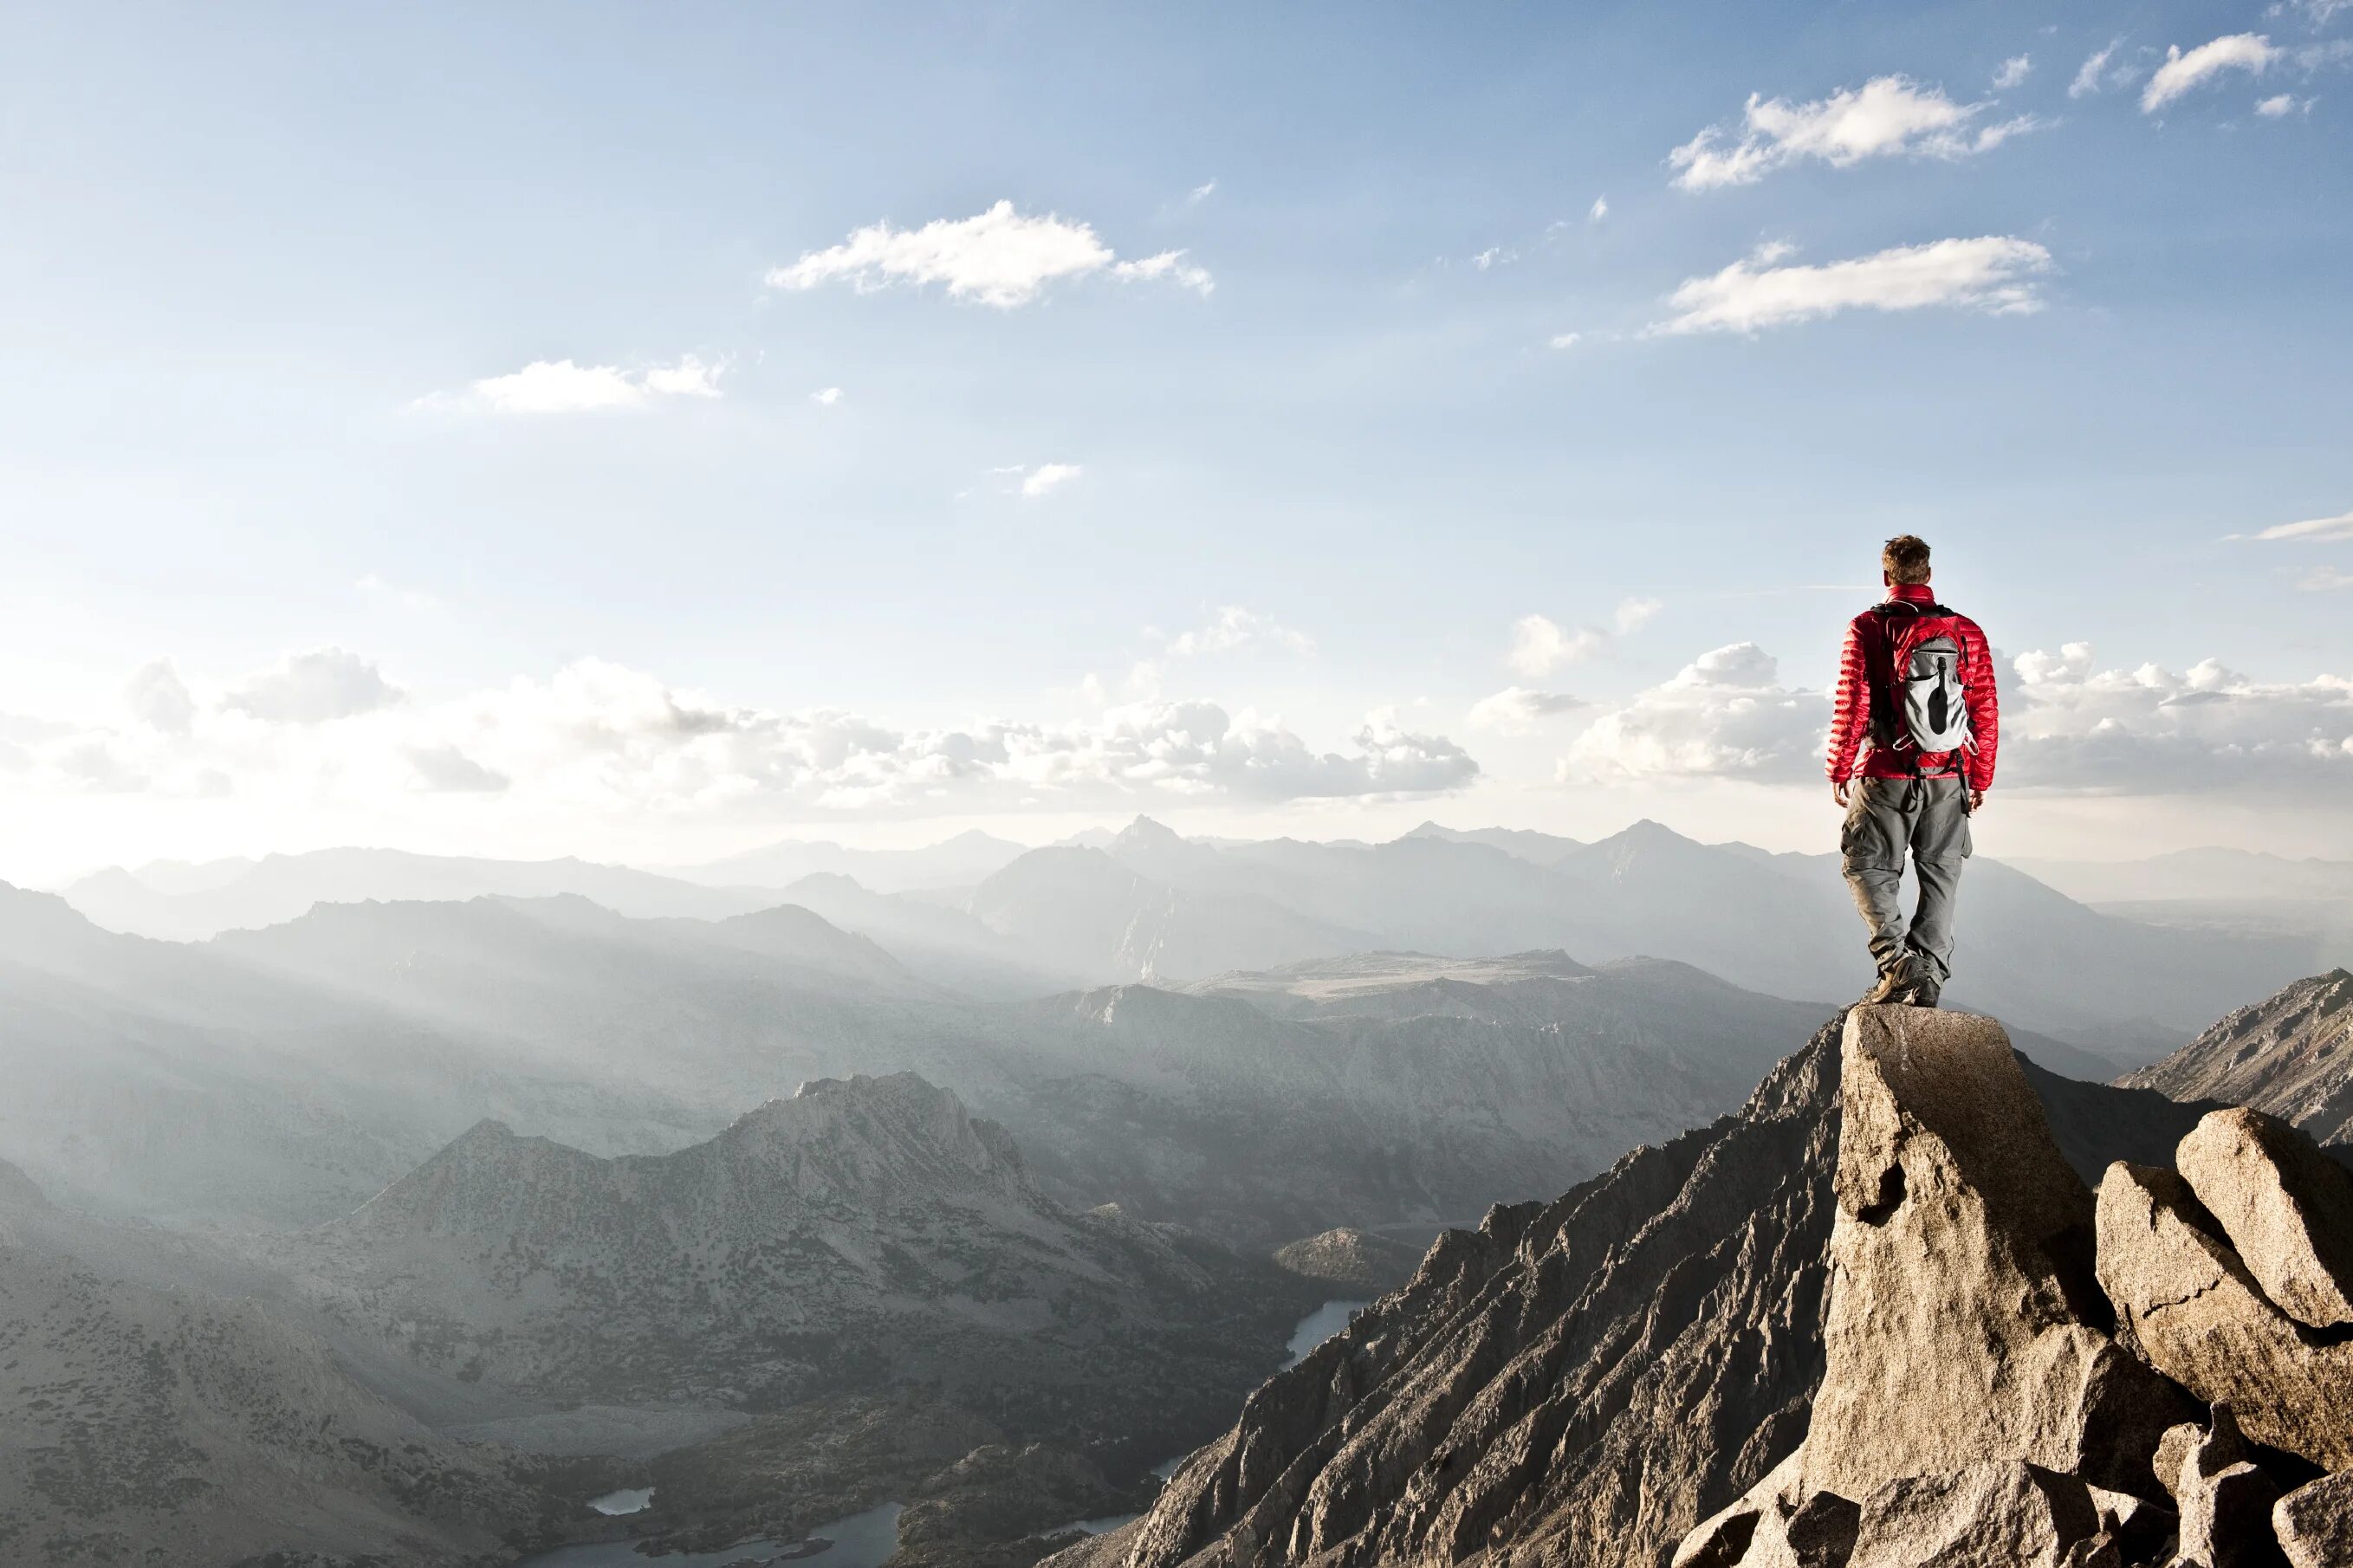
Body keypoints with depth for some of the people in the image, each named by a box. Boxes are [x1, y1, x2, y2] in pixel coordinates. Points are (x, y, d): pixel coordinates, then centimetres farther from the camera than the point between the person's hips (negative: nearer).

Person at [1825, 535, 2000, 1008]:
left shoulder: (1867, 629, -6)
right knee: (1940, 874, 11)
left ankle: (1897, 960, -10)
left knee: (1868, 865, 7)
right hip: (1949, 778, 3)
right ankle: (1929, 974, 9)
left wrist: (1839, 769, 3)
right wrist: (1980, 779, 15)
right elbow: (1987, 712, 6)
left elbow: (1851, 708, -8)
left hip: (1886, 776, -3)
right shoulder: (1967, 632, 4)